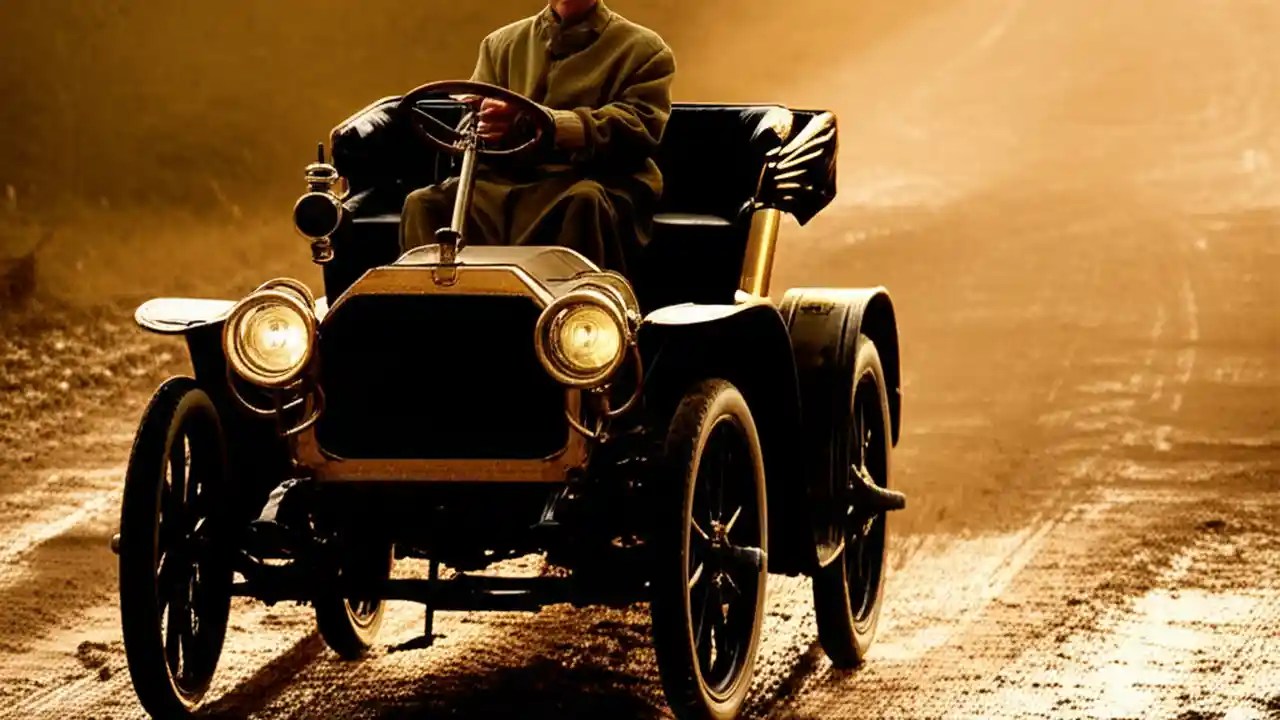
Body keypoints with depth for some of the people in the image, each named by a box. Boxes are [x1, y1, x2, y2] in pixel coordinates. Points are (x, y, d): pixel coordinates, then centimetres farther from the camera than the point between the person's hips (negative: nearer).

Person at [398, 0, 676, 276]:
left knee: (584, 202, -39)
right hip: (505, 182, 3)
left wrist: (557, 124, -24)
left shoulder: (644, 48, 12)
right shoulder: (501, 43, 23)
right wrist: (486, 124, -11)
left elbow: (642, 126, -6)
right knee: (422, 204, -24)